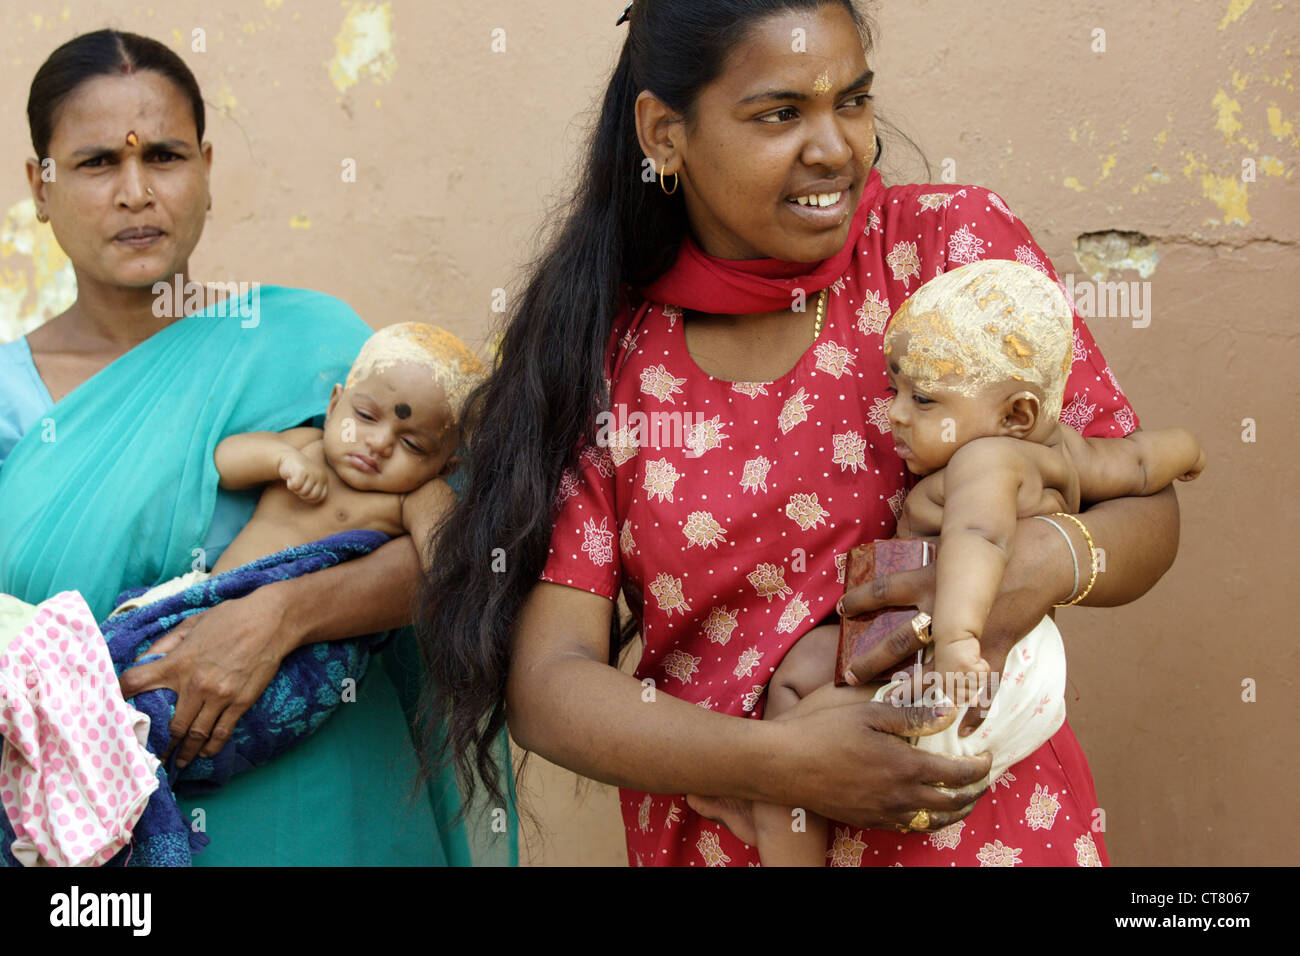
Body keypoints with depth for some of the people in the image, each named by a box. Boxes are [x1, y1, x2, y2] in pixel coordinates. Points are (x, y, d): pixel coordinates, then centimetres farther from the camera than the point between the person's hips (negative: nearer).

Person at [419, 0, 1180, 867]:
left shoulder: (959, 242, -7)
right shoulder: (604, 354, -6)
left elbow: (1145, 507, -3)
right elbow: (545, 679, -11)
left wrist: (1042, 564, -25)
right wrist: (770, 761, -26)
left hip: (988, 828, 0)